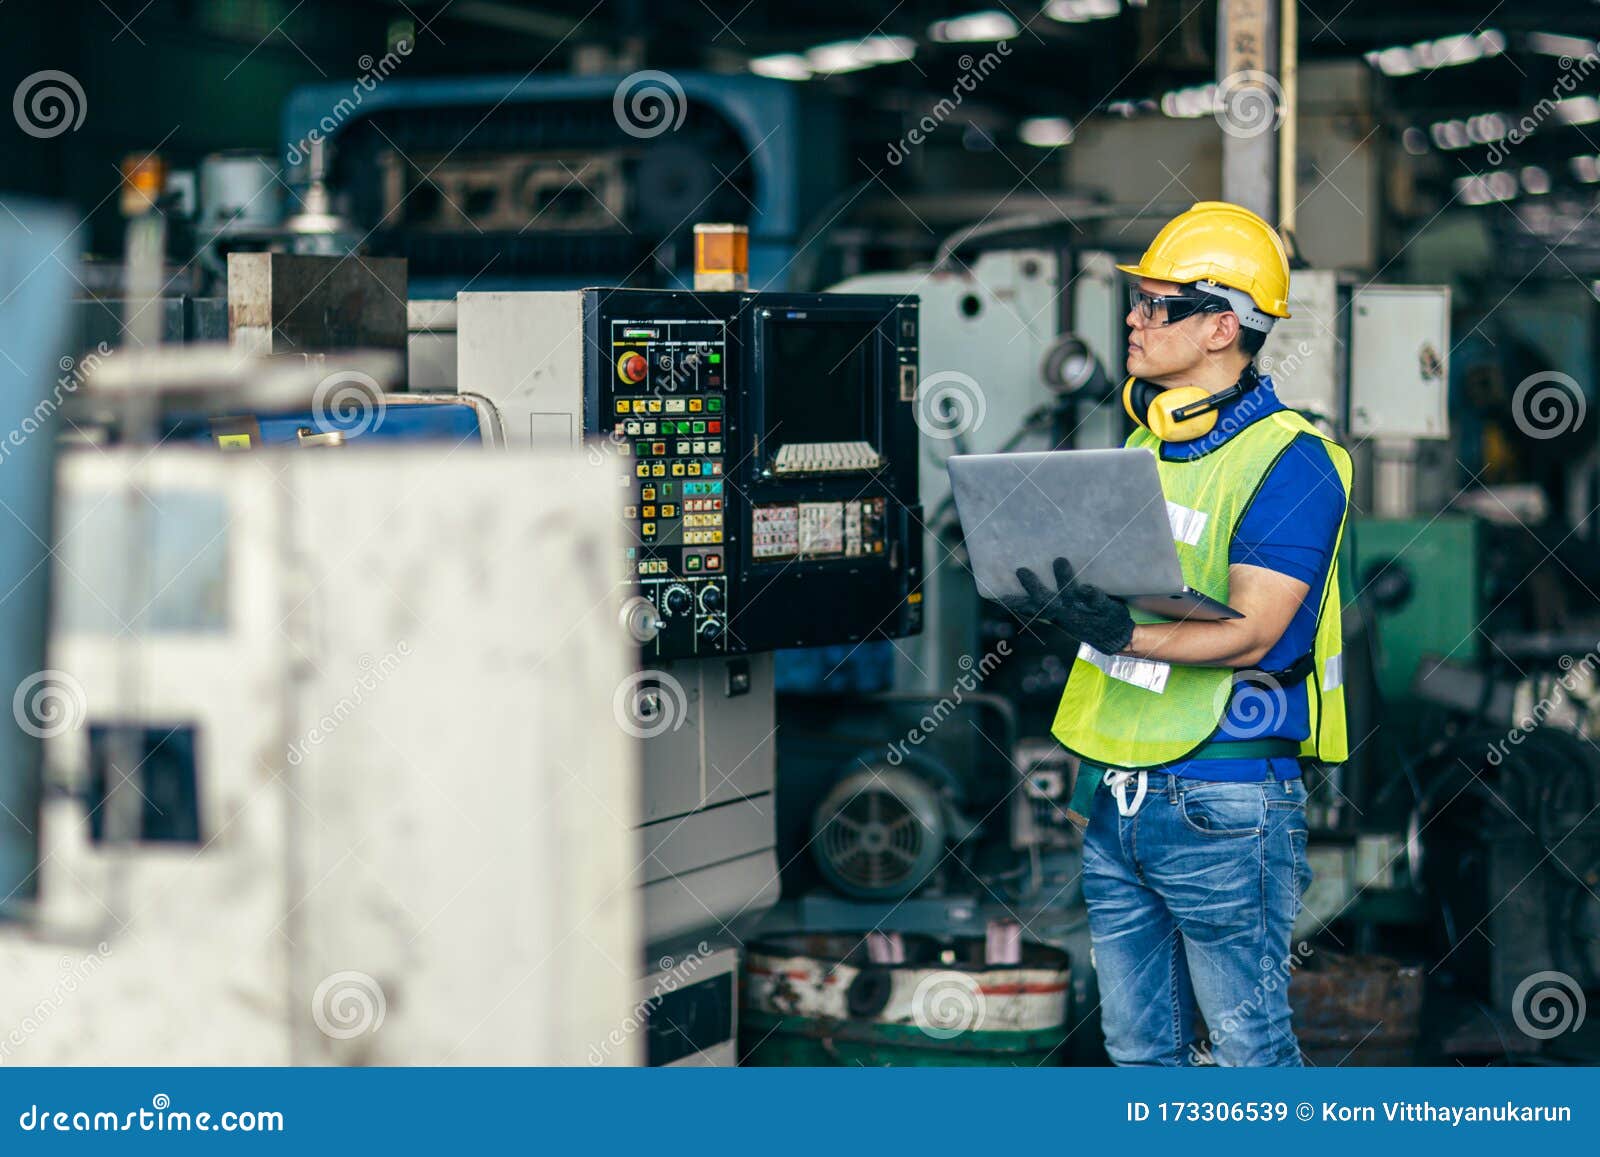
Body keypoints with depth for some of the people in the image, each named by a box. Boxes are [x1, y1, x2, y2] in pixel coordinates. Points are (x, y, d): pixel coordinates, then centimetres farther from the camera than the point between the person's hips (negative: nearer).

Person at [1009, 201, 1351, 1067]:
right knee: (1138, 1045, 14)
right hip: (1116, 795, 8)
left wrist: (1124, 636, -35)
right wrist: (1052, 594, 0)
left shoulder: (1289, 460, -12)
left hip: (1222, 800, -8)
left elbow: (1250, 632, -21)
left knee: (1247, 1044, 1)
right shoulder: (1145, 442, 13)